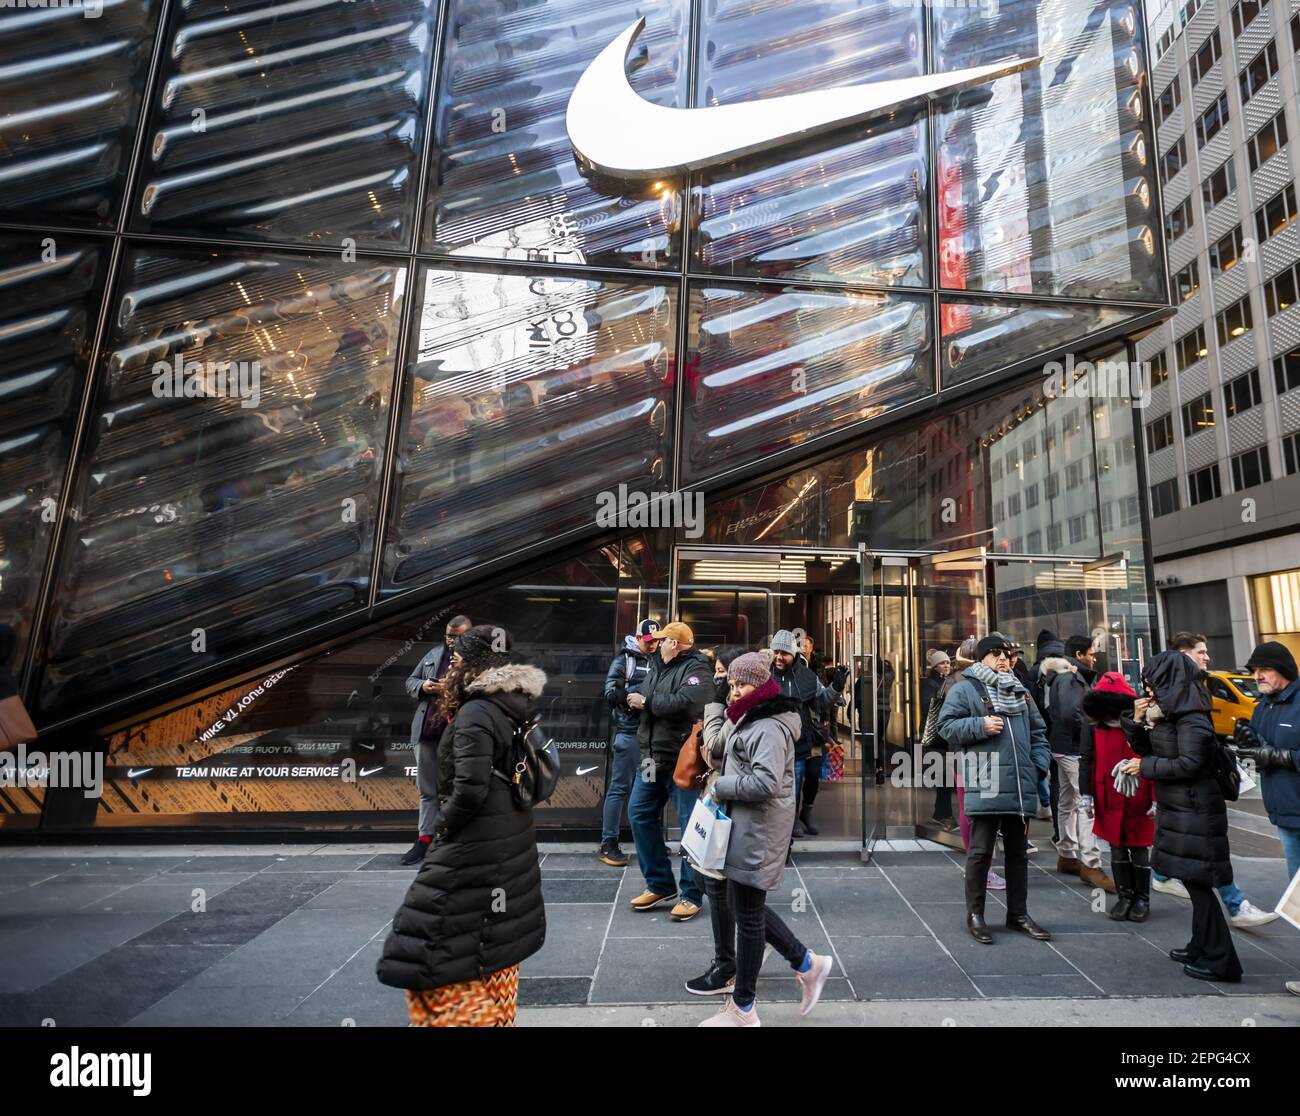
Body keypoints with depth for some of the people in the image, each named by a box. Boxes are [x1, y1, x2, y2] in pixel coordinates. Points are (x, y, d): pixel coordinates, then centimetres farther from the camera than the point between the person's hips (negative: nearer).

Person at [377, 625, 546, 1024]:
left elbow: (470, 790, -26)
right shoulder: (514, 710, 4)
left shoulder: (475, 714, -22)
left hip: (475, 847, -9)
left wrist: (443, 826, -9)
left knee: (437, 953, 6)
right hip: (509, 838, 9)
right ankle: (496, 1015, 35)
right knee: (492, 945, 21)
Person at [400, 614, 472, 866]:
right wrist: (422, 686, -5)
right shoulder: (434, 653, 13)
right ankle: (424, 839, 27)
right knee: (427, 789, 16)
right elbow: (410, 681, 17)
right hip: (426, 733, 6)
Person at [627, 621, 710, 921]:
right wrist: (635, 699, -1)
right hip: (652, 757, 9)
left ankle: (691, 894, 16)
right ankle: (660, 884, 27)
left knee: (691, 825, 1)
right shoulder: (657, 666, 14)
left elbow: (685, 703, -28)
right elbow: (642, 699, 20)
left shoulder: (696, 668, -12)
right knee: (640, 814, 13)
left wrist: (646, 702, -17)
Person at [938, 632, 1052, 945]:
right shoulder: (965, 689, -3)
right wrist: (980, 726, -18)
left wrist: (1039, 765, 8)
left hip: (1020, 787, 6)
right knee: (980, 851, 1)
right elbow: (946, 725, -7)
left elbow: (1037, 731, 21)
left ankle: (1018, 913, 30)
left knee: (1018, 852, 16)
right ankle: (975, 914, 14)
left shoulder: (1019, 690, 17)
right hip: (985, 787, -6)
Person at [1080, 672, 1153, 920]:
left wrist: (1156, 798, -7)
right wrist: (1086, 795, -1)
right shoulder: (1092, 723, -4)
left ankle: (1142, 899, 27)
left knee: (1139, 849, 11)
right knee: (1117, 849, 12)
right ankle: (1125, 896, 27)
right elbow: (1085, 760, 2)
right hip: (1109, 800, 2)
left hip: (1139, 799, -2)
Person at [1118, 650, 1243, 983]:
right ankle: (1201, 947, 27)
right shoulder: (1167, 713, 10)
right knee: (1194, 881, 16)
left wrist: (1145, 766, -14)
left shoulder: (1191, 717, -17)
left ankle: (1219, 961, 6)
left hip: (1194, 810, -9)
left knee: (1196, 880, -3)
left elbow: (1189, 763, -22)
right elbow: (1147, 748, 14)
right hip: (1178, 808, 9)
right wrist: (1138, 721, -1)